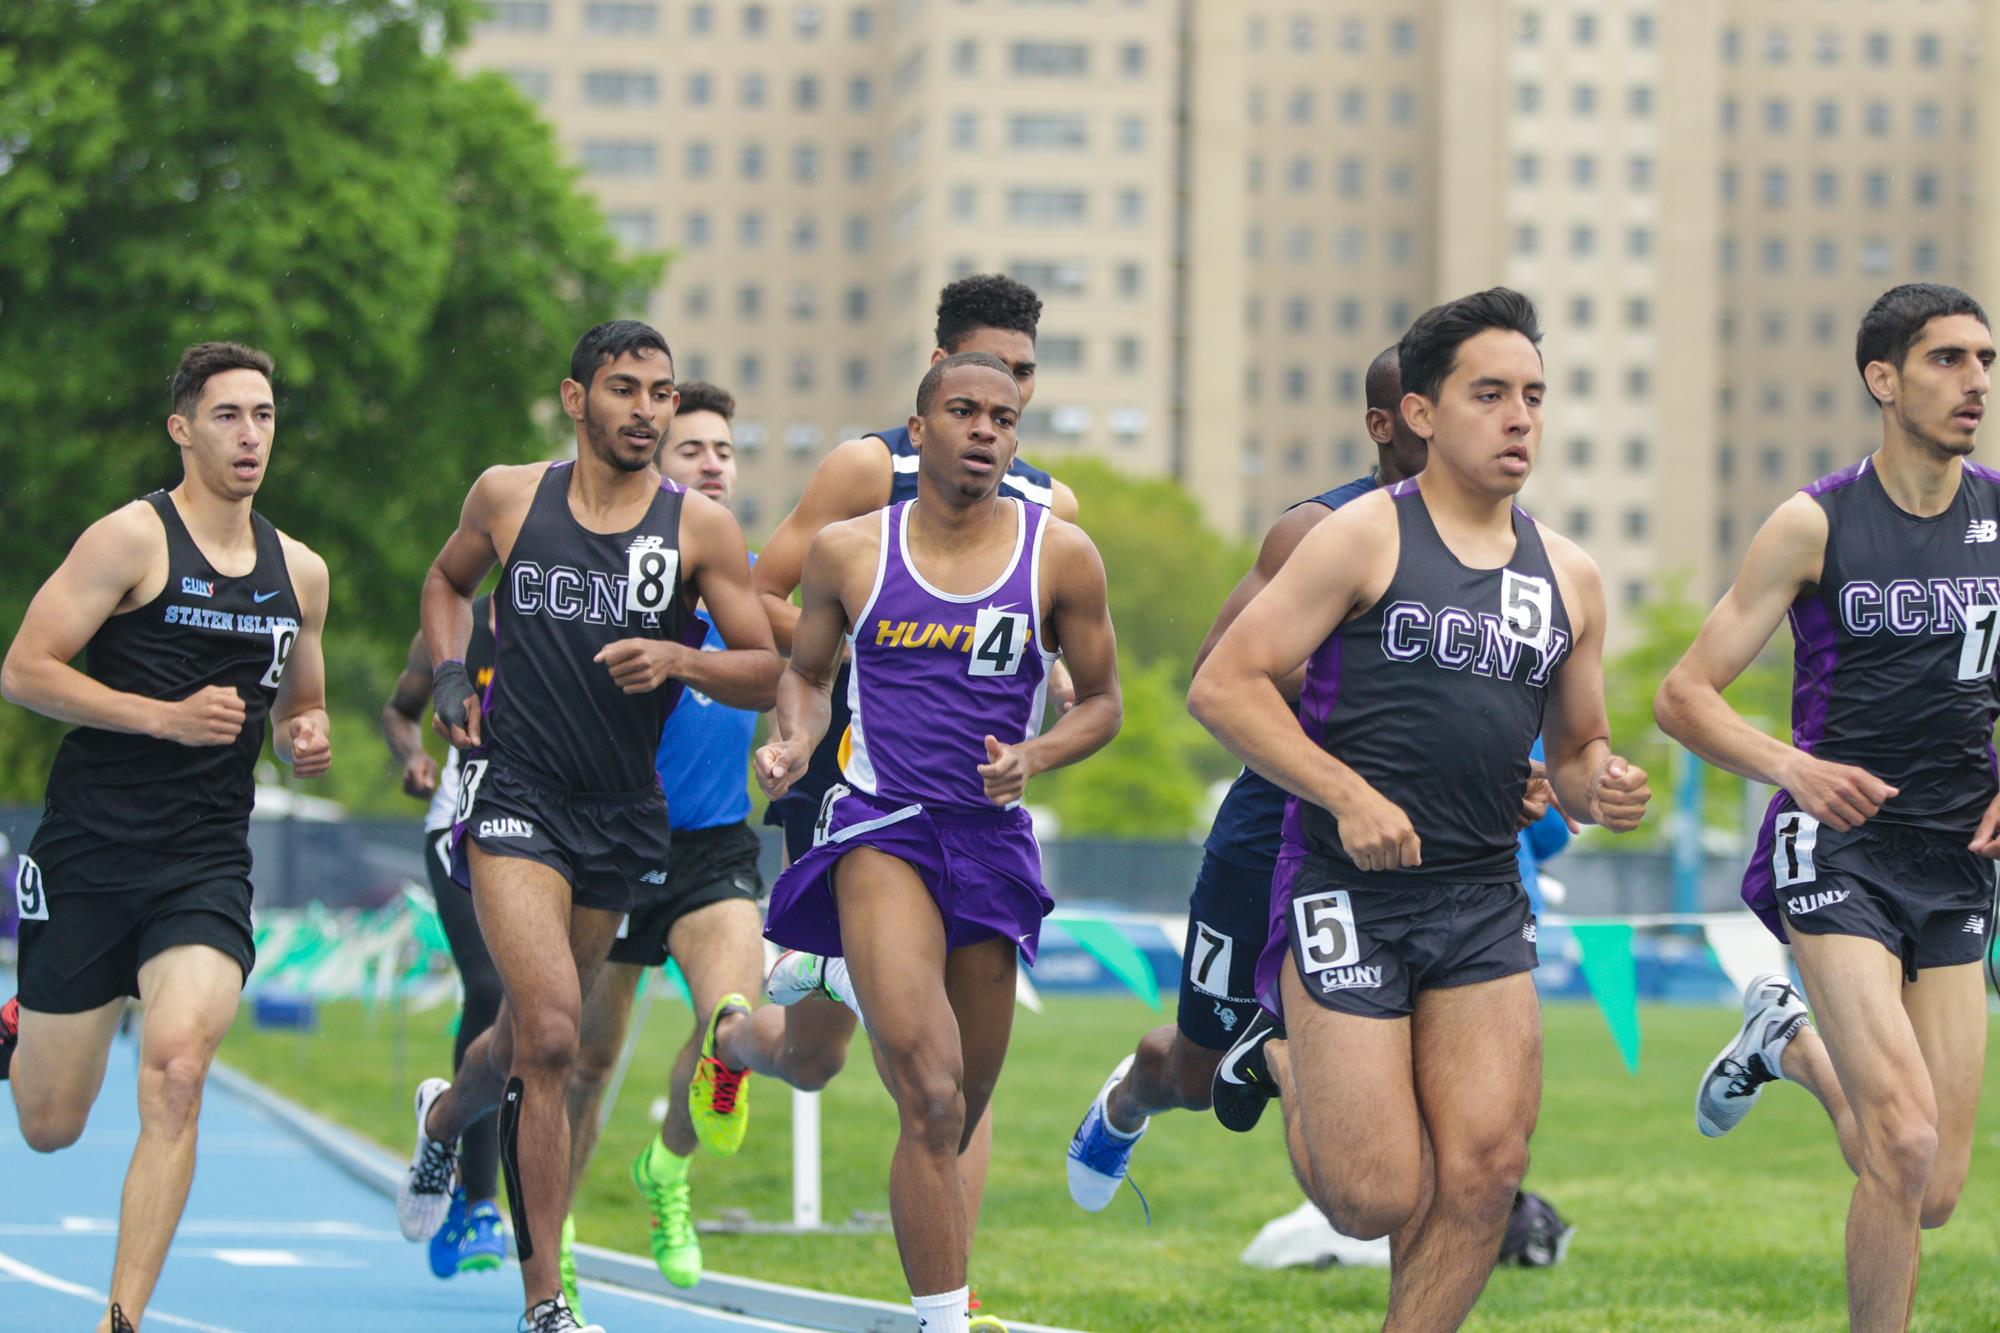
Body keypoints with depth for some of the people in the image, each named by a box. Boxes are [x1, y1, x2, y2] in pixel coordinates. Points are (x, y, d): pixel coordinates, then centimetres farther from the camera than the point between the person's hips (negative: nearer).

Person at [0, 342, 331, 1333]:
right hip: (91, 852, -3)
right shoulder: (132, 539, -6)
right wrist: (168, 716, -18)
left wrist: (307, 741, 3)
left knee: (176, 1074, -22)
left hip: (207, 867, 3)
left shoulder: (300, 572, 12)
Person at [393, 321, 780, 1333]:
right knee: (551, 1032, -20)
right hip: (514, 792, -3)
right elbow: (447, 580, 22)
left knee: (535, 1035, 18)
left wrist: (679, 659, -19)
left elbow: (765, 674, 0)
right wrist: (449, 673, 5)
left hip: (622, 812, 3)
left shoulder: (700, 527, -1)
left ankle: (443, 1119, 55)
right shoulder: (507, 497, 2)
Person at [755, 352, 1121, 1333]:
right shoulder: (849, 551, 4)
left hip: (994, 836, 3)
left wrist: (1032, 757, -8)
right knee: (933, 1101, -21)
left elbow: (1101, 701, 11)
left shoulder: (1060, 557, 3)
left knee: (960, 1115, 12)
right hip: (882, 827, -3)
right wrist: (794, 744, -3)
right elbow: (805, 671, 18)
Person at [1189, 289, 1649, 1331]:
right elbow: (1222, 685, -8)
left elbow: (1576, 750, 22)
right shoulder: (1365, 539, -5)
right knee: (1378, 1202, -5)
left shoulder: (1569, 578, 12)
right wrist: (1349, 796, -18)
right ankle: (1283, 1064, 26)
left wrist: (1601, 786, -3)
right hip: (1347, 891, -5)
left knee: (1484, 1170, -7)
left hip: (1484, 903, 5)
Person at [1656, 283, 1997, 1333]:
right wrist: (1793, 768, -21)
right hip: (1839, 850, -4)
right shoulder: (1816, 524, -6)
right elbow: (1682, 697, -4)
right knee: (1906, 1146, -21)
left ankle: (1789, 1043, 35)